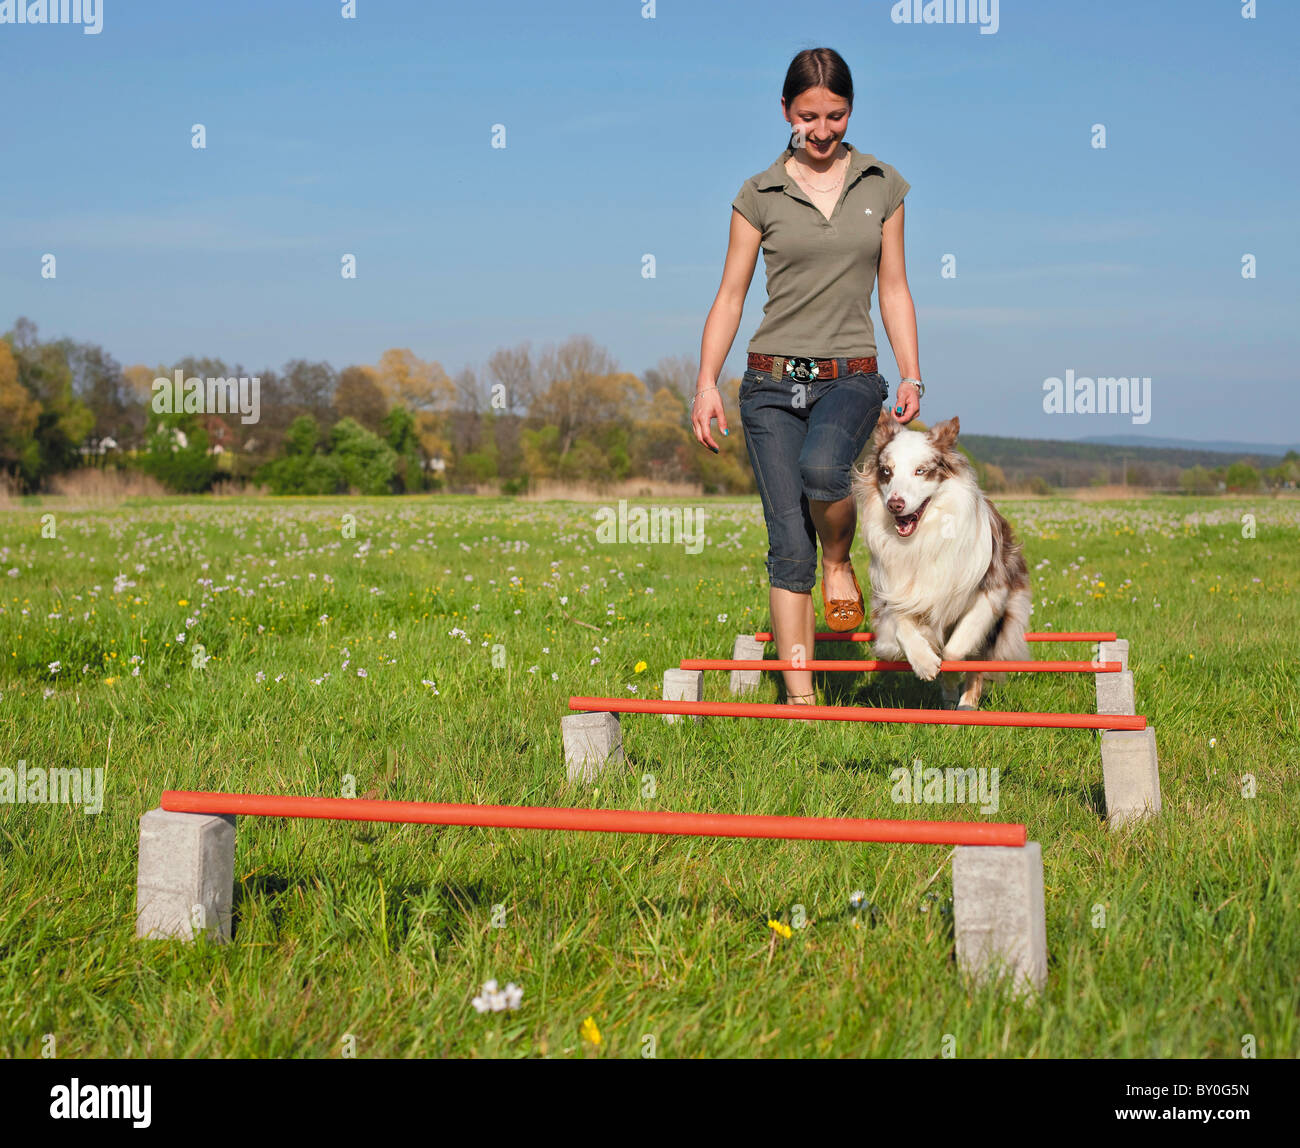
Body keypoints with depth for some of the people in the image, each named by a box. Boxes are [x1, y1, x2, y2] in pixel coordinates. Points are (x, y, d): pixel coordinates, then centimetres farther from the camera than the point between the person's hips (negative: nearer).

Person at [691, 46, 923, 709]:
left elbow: (893, 289, 11)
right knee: (788, 545, -5)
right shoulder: (760, 194, 4)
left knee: (821, 466, -34)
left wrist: (911, 376, 1)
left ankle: (840, 563, -2)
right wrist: (706, 383, -5)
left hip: (852, 377, 0)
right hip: (773, 381, 0)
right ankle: (800, 698, 1)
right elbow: (730, 295, 4)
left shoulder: (882, 186, 8)